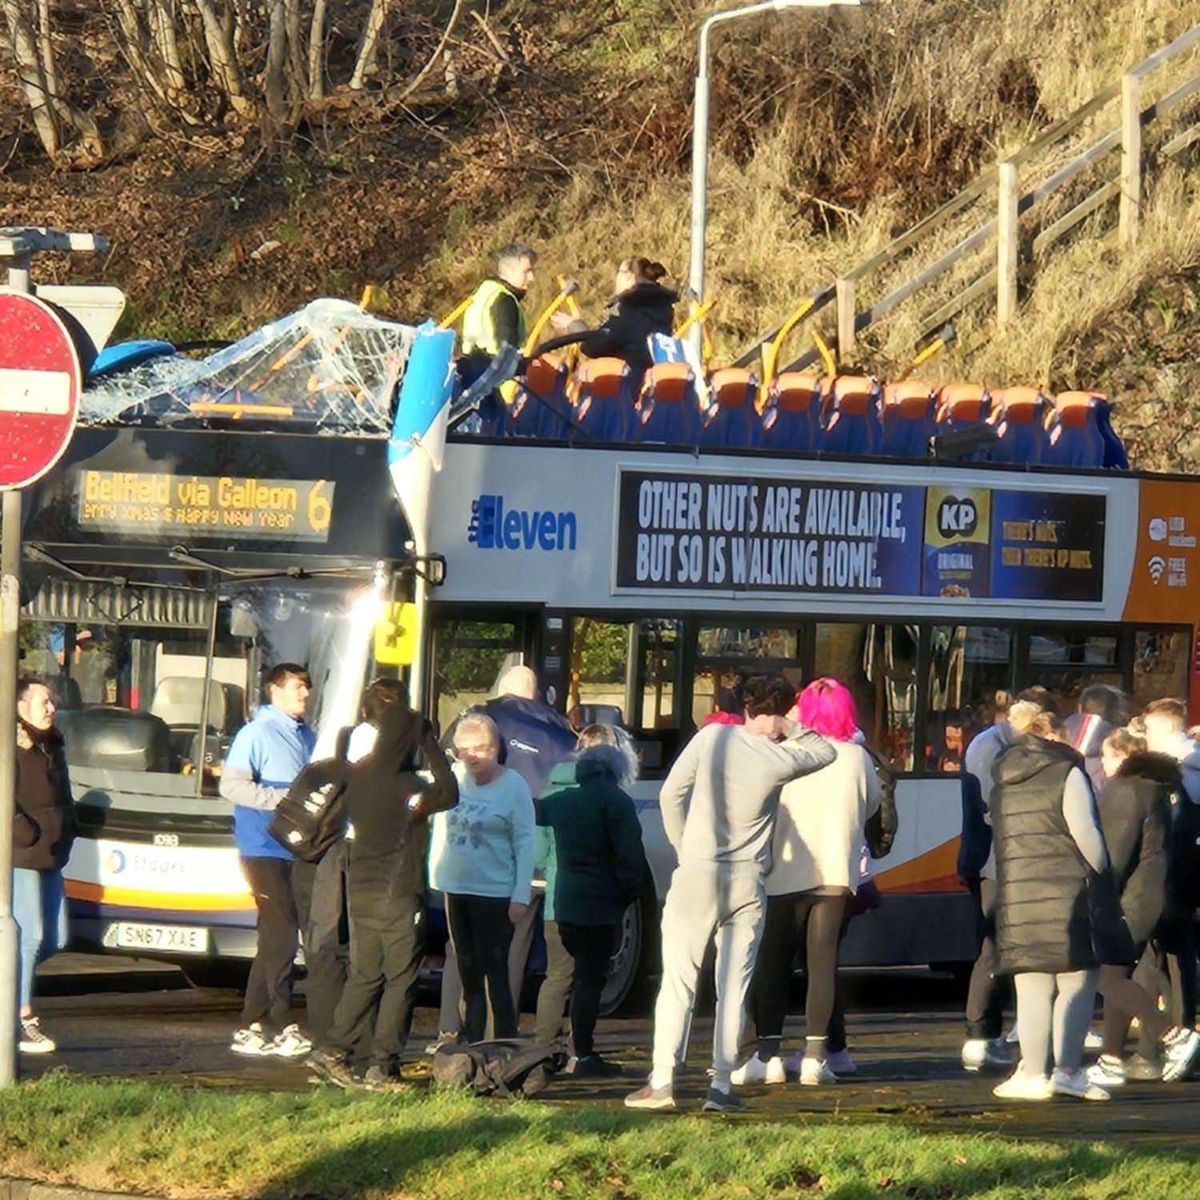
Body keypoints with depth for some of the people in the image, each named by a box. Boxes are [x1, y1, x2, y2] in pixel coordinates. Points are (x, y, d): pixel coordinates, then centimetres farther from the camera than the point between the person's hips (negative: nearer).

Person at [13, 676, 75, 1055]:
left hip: (50, 856, 9)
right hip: (21, 857, -9)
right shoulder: (14, 746, -11)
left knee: (56, 937, 7)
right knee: (31, 935, -10)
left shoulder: (50, 746, 18)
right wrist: (26, 834, -19)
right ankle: (22, 1022, -6)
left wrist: (66, 834, 13)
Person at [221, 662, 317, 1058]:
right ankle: (282, 1028, -5)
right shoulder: (256, 734, -7)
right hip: (267, 849, -8)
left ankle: (251, 1027, 15)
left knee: (275, 938, 10)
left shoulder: (307, 736, 16)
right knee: (280, 936, -8)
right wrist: (285, 799, -19)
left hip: (298, 849, 8)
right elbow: (231, 786, -15)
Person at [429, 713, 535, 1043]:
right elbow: (441, 830, 16)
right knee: (468, 976, 12)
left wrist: (521, 896, -13)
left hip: (495, 893, -6)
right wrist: (434, 877, 12)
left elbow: (525, 843, -8)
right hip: (456, 890, 6)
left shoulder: (514, 787, -8)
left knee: (495, 976, -8)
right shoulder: (454, 778, 6)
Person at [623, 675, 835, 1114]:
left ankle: (662, 1082, -1)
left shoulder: (712, 737, -4)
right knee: (733, 987, 5)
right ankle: (721, 1085, 1)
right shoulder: (779, 760, -5)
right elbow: (826, 752, 15)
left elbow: (671, 793, -2)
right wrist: (789, 729, 6)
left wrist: (683, 845, 10)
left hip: (696, 875, 0)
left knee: (678, 981, 4)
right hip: (746, 884, 0)